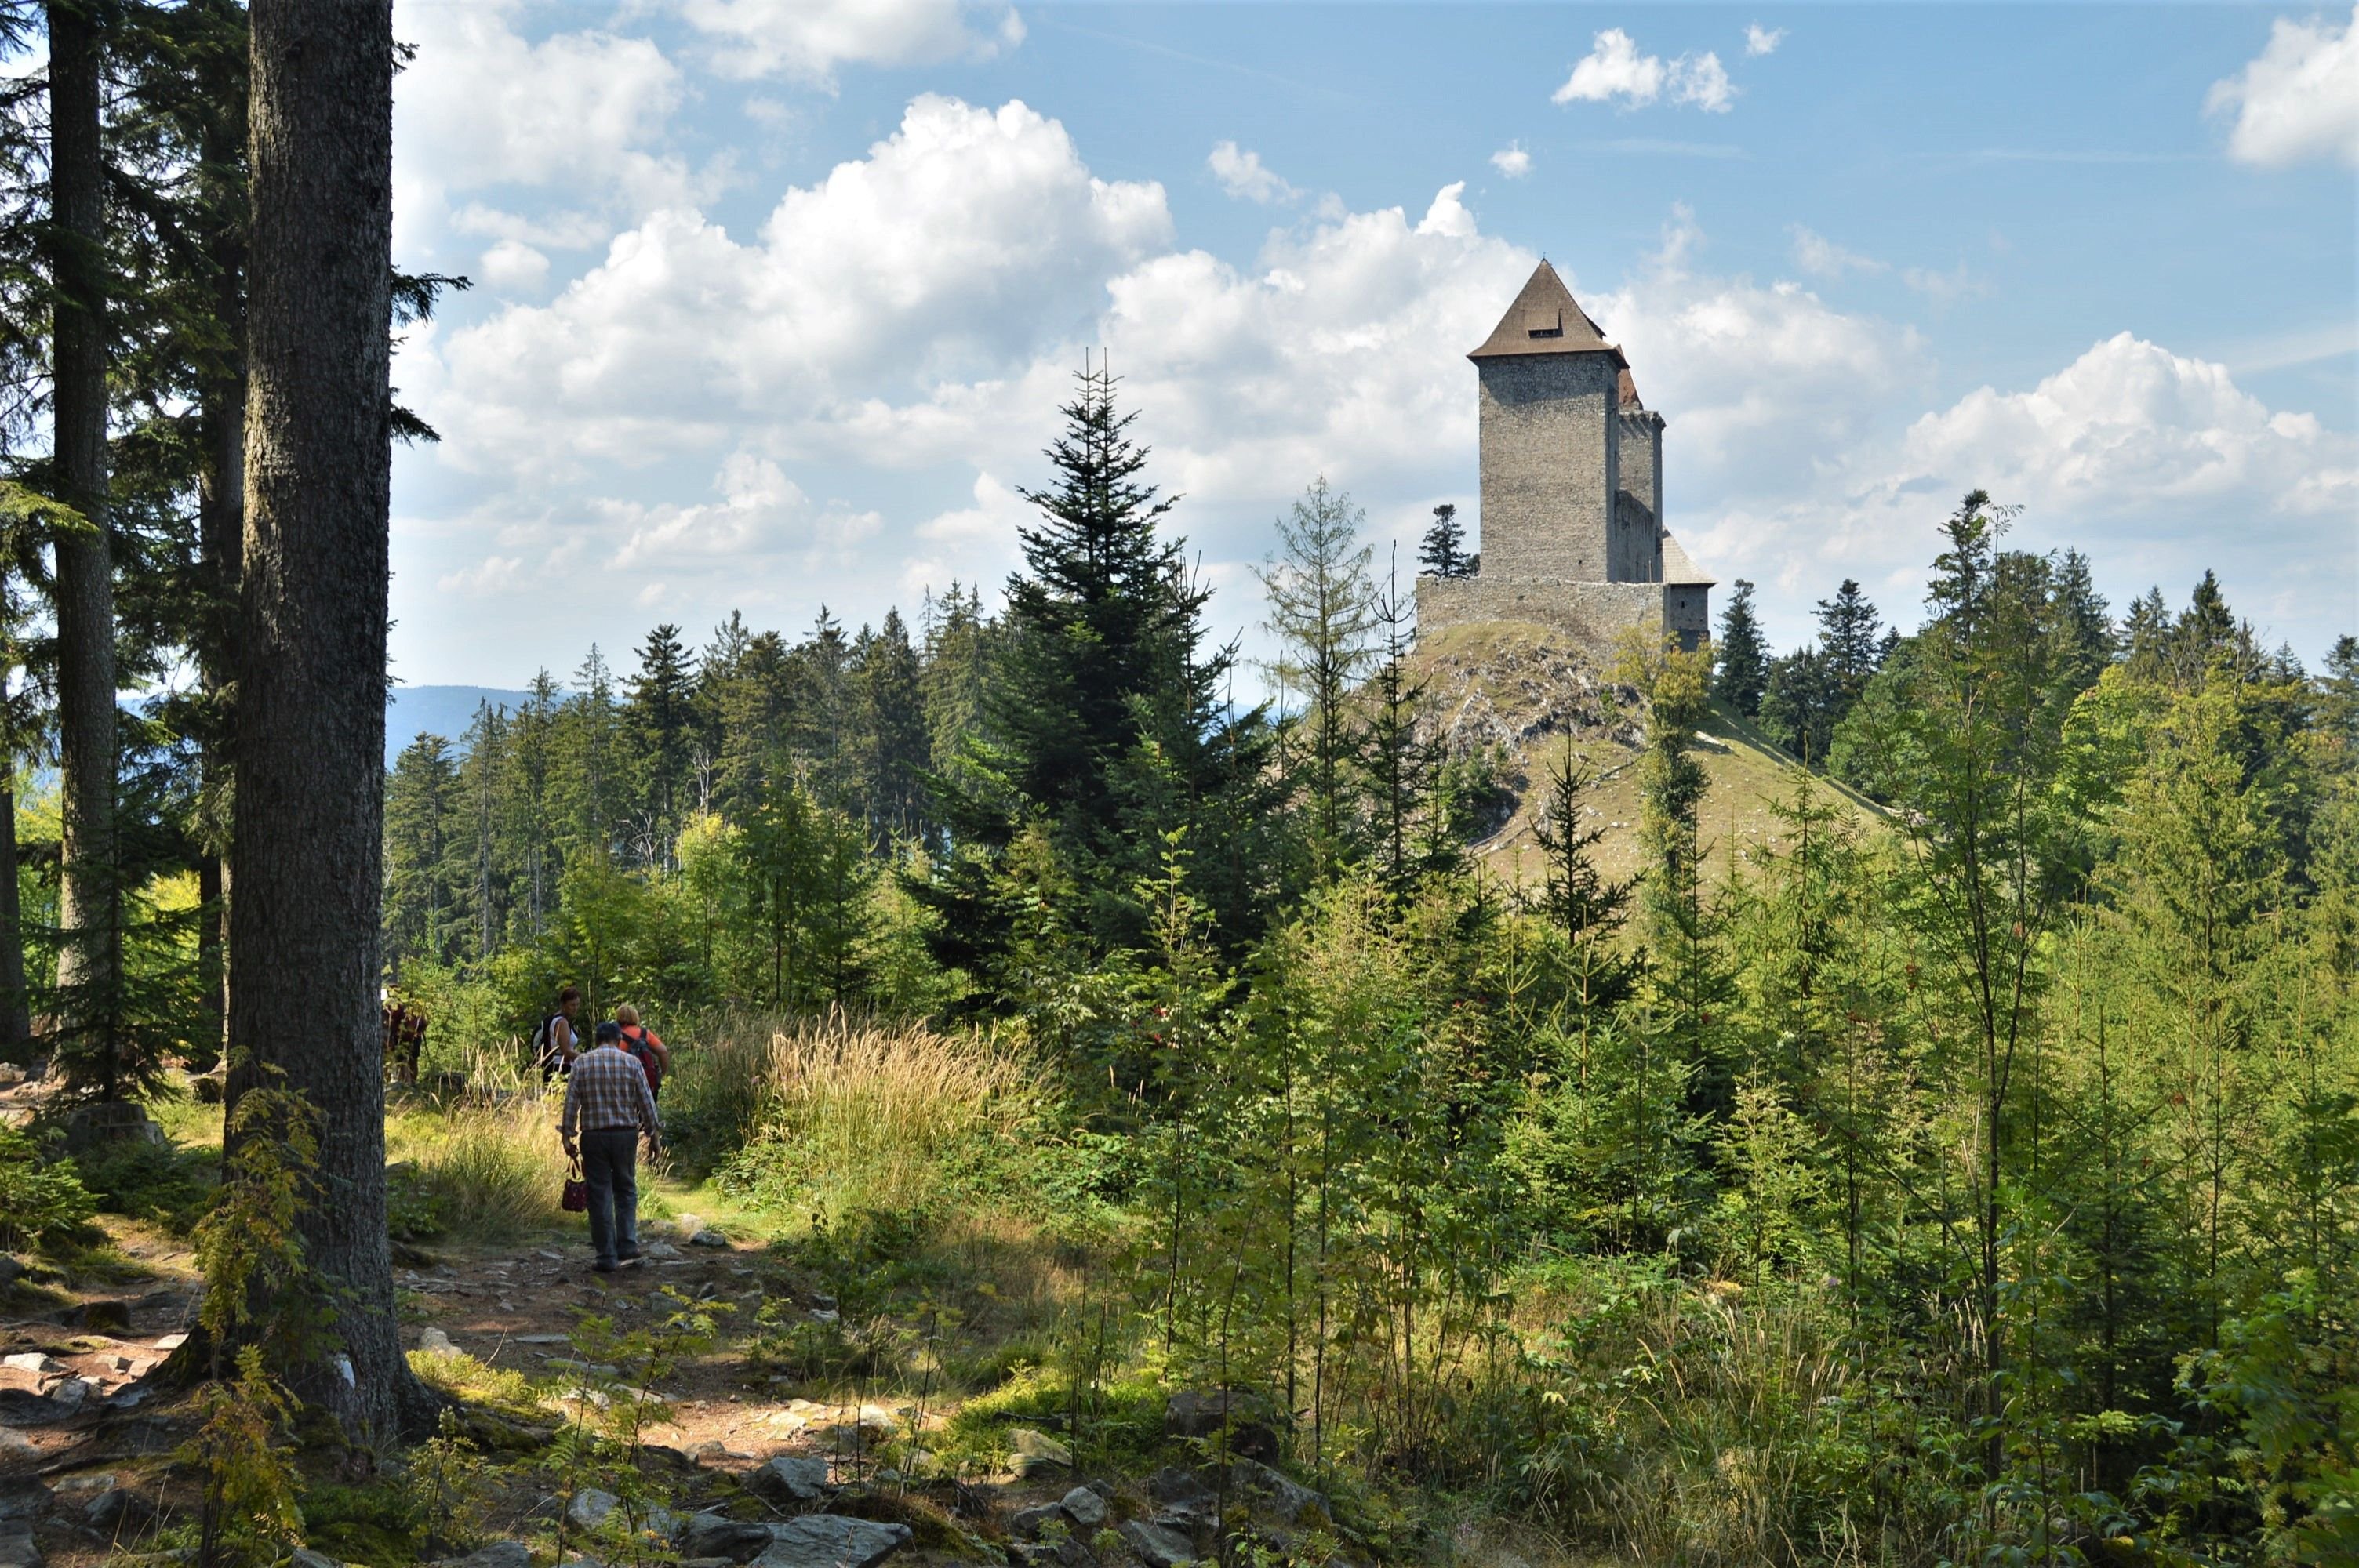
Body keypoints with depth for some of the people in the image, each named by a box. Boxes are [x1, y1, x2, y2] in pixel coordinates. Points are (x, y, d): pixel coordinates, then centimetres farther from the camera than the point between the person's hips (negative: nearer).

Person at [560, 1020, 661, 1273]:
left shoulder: (581, 1063, 0)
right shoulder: (631, 1062, 0)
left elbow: (571, 1102, -2)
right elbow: (646, 1101, 1)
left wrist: (568, 1137, 4)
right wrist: (652, 1133, 11)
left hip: (593, 1136, 0)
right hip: (626, 1134, 0)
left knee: (600, 1195, 3)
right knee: (626, 1189, 16)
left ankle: (607, 1256, 3)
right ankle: (628, 1245, 7)